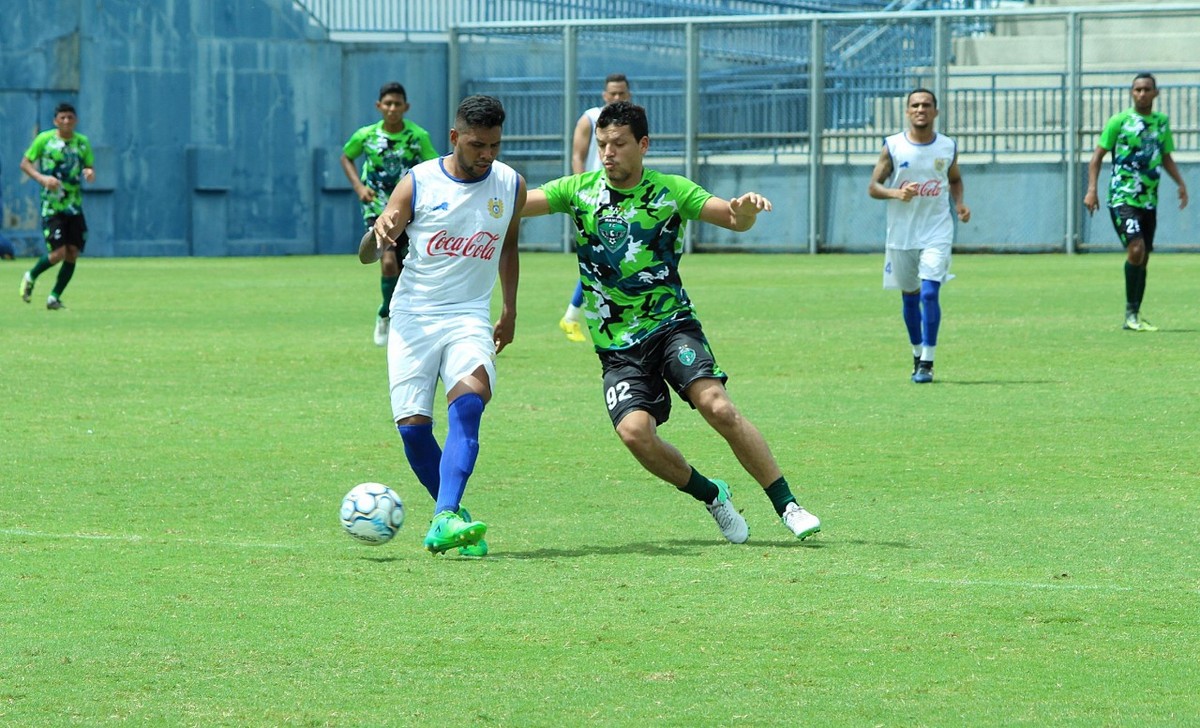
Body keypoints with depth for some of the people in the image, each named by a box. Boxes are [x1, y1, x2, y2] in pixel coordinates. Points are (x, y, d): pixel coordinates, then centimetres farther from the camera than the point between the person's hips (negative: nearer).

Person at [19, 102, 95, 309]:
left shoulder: (82, 142, 6)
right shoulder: (44, 139, -4)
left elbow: (90, 168, 13)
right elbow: (25, 163, 1)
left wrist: (90, 173, -12)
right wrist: (42, 178, -17)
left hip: (74, 206, 4)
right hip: (51, 206, -4)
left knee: (72, 253, -2)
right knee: (58, 253, -13)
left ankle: (54, 297, 12)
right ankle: (30, 277, 16)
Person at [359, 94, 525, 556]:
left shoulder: (511, 185, 4)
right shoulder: (418, 183, -5)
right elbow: (366, 255, -3)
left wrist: (509, 311, 25)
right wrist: (379, 232, -27)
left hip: (469, 317, 0)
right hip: (414, 318, 0)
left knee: (468, 402, -26)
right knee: (413, 426, -8)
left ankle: (444, 521, -36)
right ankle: (452, 514, 14)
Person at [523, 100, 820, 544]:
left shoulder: (670, 191, -4)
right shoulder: (579, 191, 1)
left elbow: (734, 220, -10)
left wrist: (745, 209, -33)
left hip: (671, 324, -2)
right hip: (618, 346, 2)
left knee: (718, 407, -23)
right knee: (635, 431, -21)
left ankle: (787, 505, -12)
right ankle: (711, 497, 5)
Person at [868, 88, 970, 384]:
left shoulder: (948, 147, 2)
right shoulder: (893, 146, -3)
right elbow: (873, 187, -3)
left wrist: (959, 203, 0)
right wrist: (896, 193, -23)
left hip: (936, 233, -1)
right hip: (901, 234, 1)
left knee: (930, 293, -14)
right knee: (909, 296, 11)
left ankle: (927, 363, -10)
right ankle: (917, 355, 29)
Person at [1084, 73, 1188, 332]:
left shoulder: (1161, 122, 12)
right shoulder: (1120, 121, -3)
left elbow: (1166, 158, 24)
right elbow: (1098, 156, 0)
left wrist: (1180, 184, 10)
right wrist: (1092, 189, -10)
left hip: (1149, 201, 5)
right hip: (1122, 197, -5)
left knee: (1142, 258, 7)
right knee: (1136, 248, -20)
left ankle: (1135, 316, 16)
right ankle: (1131, 313, -10)